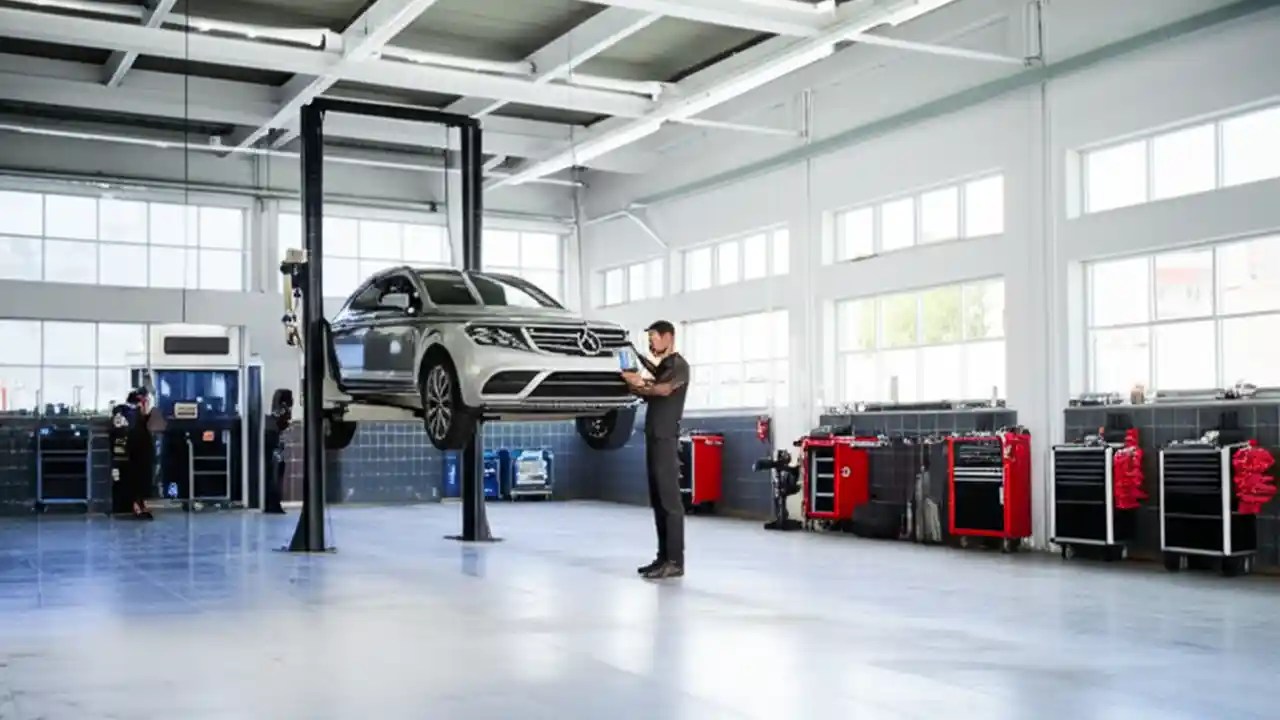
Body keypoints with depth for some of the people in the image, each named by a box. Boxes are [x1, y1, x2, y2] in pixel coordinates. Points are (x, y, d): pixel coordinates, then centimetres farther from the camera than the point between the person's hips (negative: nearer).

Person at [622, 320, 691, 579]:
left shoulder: (679, 365, -6)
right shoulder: (661, 367, 22)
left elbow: (665, 390, -24)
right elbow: (649, 393, 15)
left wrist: (640, 383, -13)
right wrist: (636, 384, -1)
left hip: (666, 439, -9)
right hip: (653, 437, 9)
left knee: (670, 499, -10)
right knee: (657, 501, 8)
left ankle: (675, 561, -11)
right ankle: (664, 557, 12)